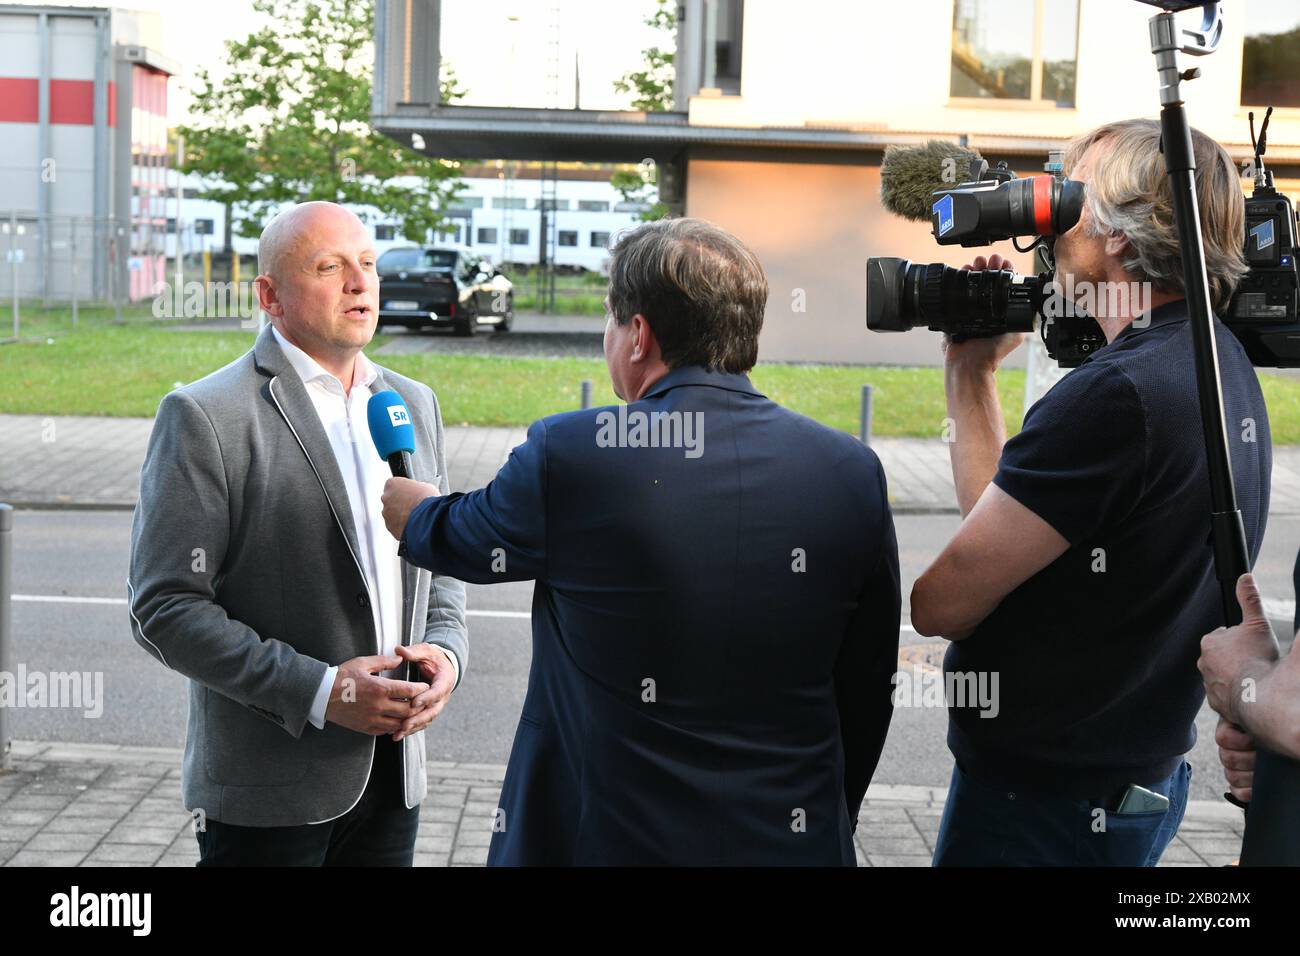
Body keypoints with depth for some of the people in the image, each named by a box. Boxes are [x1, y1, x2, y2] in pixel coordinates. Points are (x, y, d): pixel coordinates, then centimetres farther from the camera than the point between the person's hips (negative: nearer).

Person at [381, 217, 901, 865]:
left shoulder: (567, 454, -15)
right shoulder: (852, 472, -6)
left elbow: (444, 537, 5)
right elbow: (869, 692, 1)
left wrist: (380, 487, 27)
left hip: (606, 837, -3)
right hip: (793, 840, 3)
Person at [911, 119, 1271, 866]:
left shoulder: (1117, 394, -26)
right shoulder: (1221, 365, 5)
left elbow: (943, 602, -21)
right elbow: (1004, 517, 9)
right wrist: (971, 371, 7)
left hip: (1042, 803, -9)